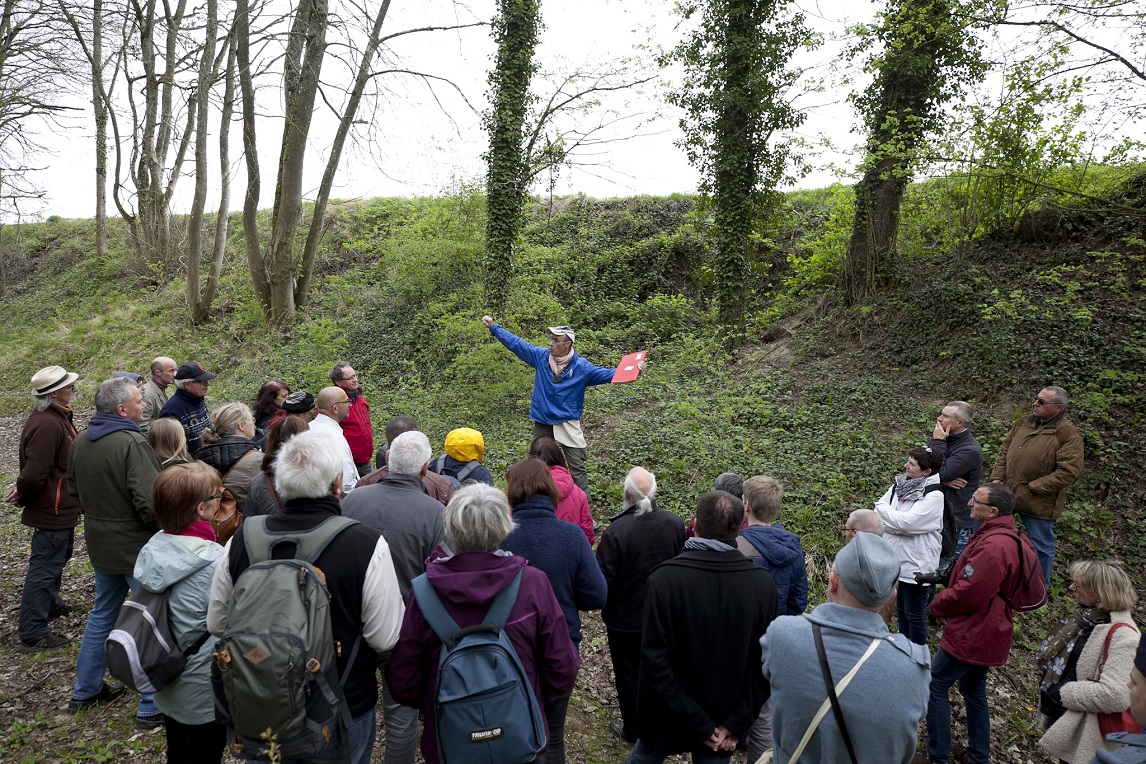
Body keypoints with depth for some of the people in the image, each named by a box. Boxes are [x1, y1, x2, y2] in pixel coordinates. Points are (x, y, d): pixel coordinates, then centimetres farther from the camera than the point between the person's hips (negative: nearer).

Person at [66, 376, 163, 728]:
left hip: (100, 544, 8)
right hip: (137, 546, -8)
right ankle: (153, 707, 9)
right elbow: (149, 502, -28)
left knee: (102, 614, 25)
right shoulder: (132, 443, -24)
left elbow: (74, 490, 16)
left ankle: (85, 690, 39)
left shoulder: (80, 442, 3)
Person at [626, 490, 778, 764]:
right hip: (724, 719, 2)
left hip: (667, 718, -1)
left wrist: (698, 724, -15)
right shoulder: (763, 583, -13)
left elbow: (655, 659, -22)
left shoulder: (665, 577, -22)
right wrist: (737, 724, -6)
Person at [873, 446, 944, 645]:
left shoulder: (934, 496, -19)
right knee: (900, 609, 22)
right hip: (895, 559, 7)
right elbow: (878, 514, -1)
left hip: (916, 563, -7)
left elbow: (906, 522, -26)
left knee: (914, 614, 8)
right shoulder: (899, 485, 2)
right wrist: (895, 523, -18)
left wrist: (883, 509, -12)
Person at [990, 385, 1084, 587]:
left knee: (1041, 547, 11)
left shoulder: (1068, 435, -16)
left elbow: (1070, 472, -22)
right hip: (1010, 496, 6)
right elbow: (1005, 450, 14)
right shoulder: (1025, 422, 5)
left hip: (1039, 503, -6)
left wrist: (1033, 487, -20)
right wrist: (997, 478, 3)